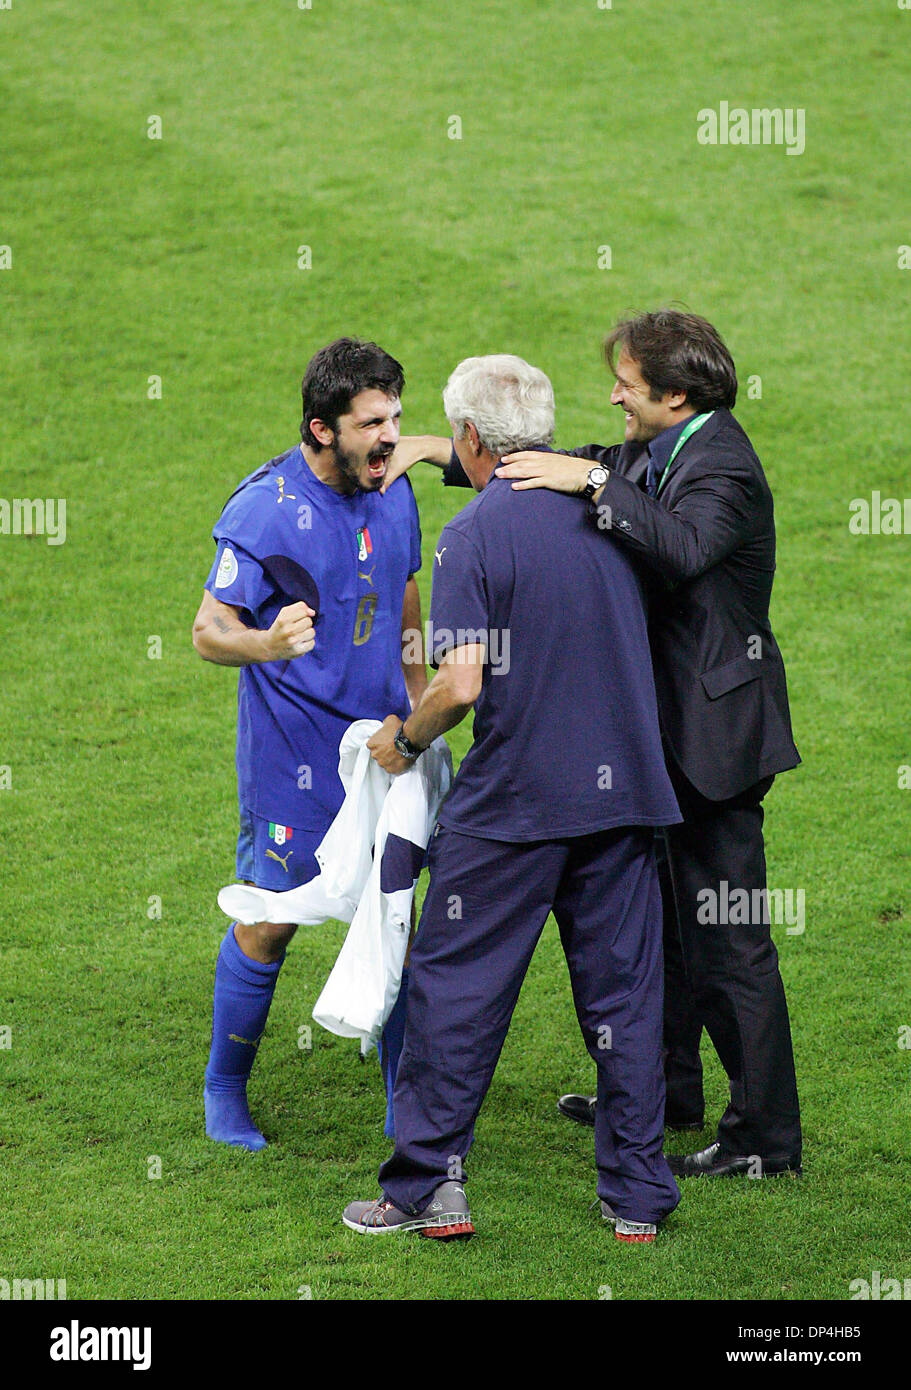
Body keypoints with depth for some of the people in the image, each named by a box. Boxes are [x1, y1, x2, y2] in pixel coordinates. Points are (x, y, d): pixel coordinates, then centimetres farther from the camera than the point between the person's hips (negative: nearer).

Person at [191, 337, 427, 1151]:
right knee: (269, 923, 2)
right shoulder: (266, 508, -16)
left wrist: (420, 708, 22)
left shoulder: (395, 494, 4)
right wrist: (266, 643, -38)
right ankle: (226, 1090, 20)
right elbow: (209, 632, -17)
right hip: (292, 747, -5)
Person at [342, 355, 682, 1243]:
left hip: (511, 801, -5)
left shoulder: (474, 534, -10)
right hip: (622, 788, 5)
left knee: (455, 987, 5)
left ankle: (429, 1186, 7)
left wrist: (405, 740, 0)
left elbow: (462, 685, -18)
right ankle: (636, 1195, 11)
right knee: (622, 994, 9)